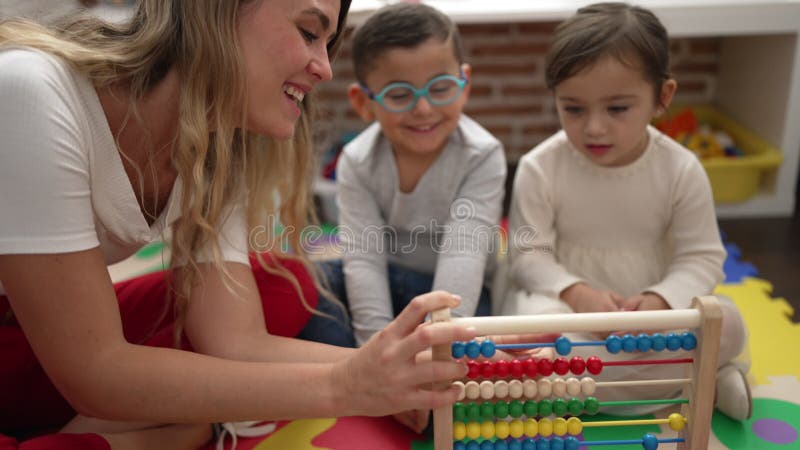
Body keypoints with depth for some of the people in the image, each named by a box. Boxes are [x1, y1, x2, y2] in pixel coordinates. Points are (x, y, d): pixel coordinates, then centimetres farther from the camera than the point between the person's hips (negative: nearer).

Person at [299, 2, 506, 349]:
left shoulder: (481, 157, -20)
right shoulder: (357, 163, -14)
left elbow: (463, 253, -29)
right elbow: (362, 257, -19)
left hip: (456, 290, -2)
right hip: (384, 280, 2)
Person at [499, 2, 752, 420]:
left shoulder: (682, 170, -10)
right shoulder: (539, 168, -14)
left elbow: (702, 257, -5)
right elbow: (528, 254, -9)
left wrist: (659, 301, -26)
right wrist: (575, 292, -28)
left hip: (649, 308, 1)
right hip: (567, 302, -1)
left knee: (726, 322, -22)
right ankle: (693, 380, -20)